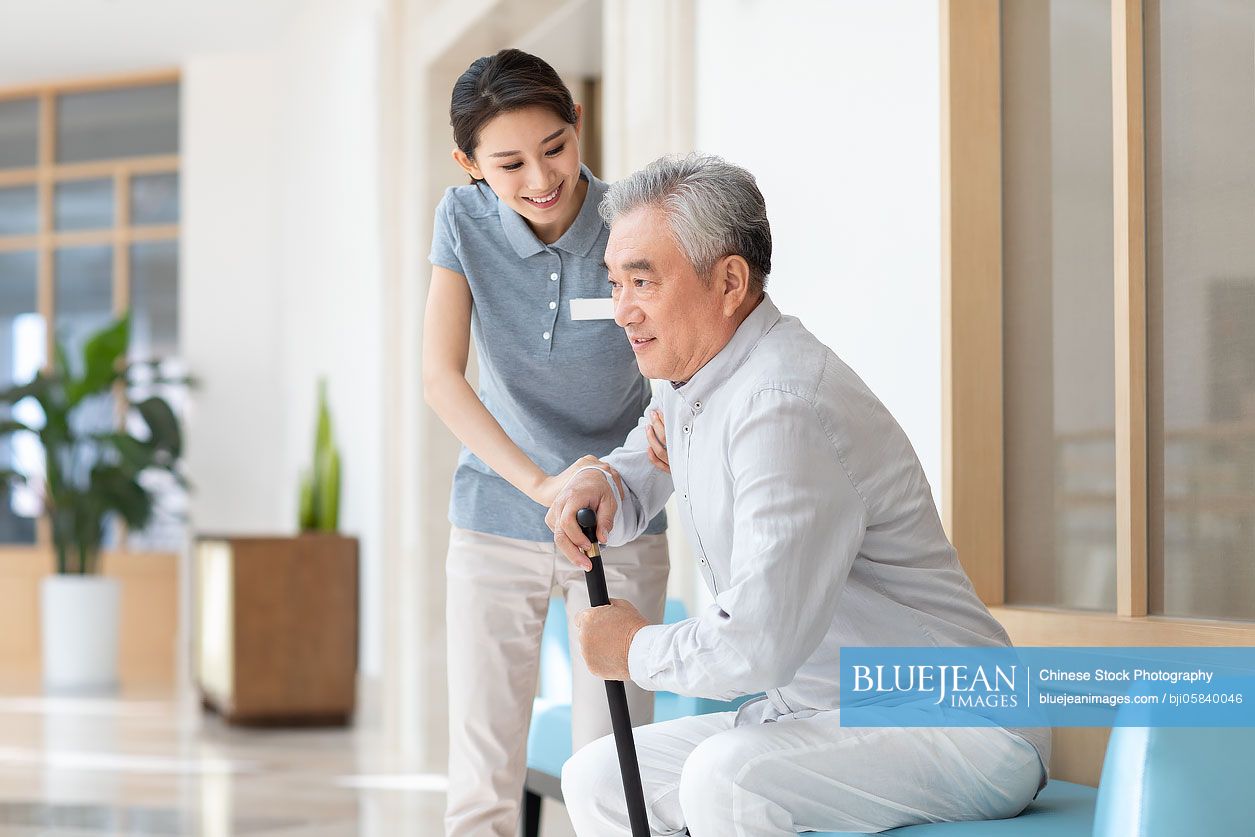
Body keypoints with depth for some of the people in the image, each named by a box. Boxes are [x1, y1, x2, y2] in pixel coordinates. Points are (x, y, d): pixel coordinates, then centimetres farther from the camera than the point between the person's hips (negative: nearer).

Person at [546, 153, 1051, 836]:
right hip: (816, 712, 10)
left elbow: (761, 644, -29)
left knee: (726, 776, -34)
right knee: (596, 779, 8)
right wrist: (596, 483, 2)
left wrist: (638, 650, -9)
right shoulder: (689, 378, 8)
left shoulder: (783, 407, -24)